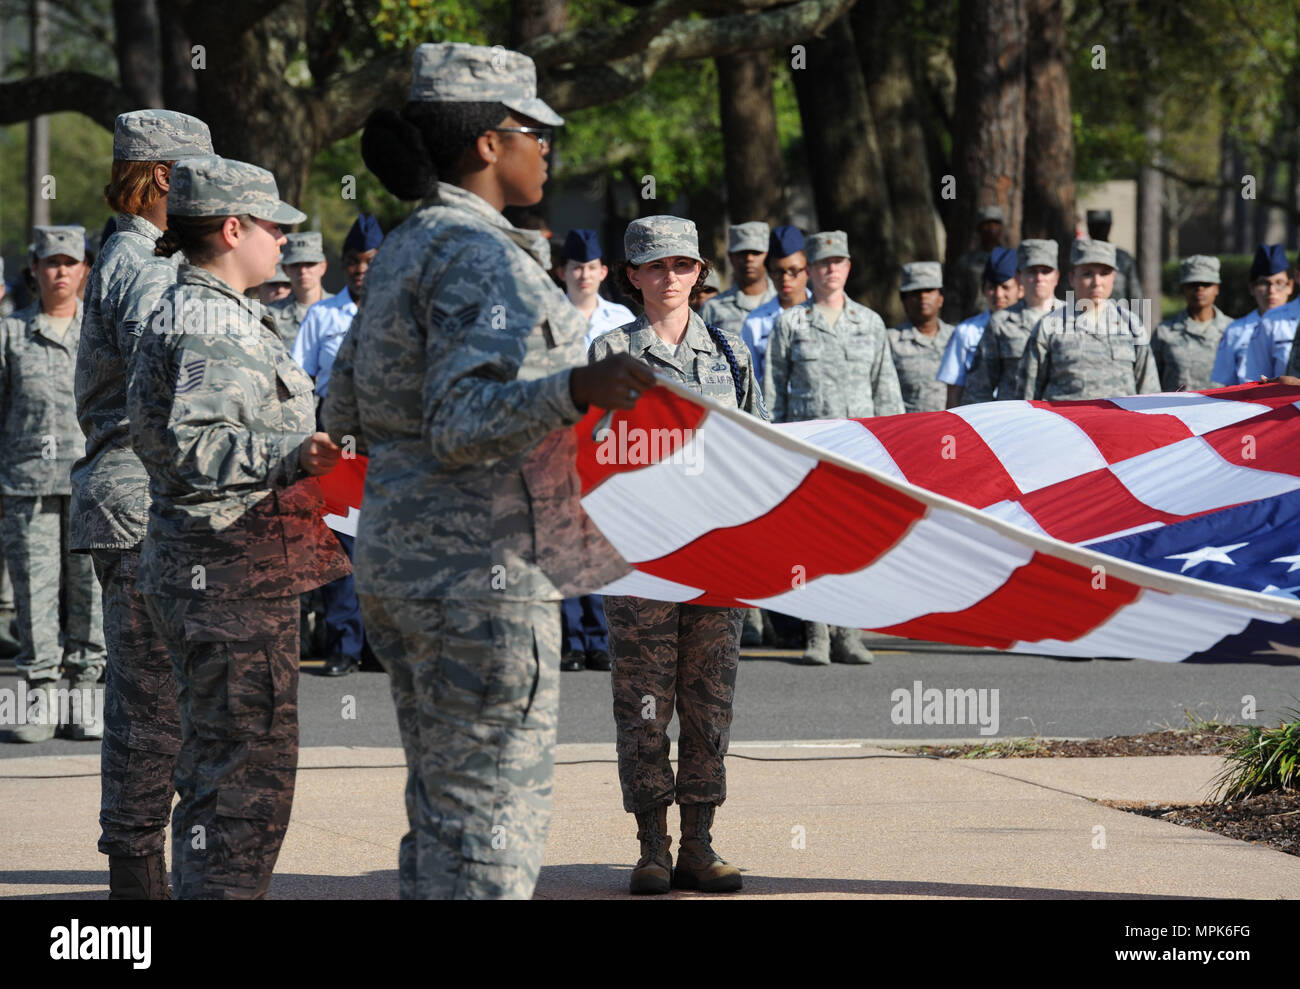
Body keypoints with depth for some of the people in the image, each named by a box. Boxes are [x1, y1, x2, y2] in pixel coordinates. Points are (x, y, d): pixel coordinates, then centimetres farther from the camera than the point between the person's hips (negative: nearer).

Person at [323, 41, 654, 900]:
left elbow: (346, 416, 19)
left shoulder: (410, 248, 14)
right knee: (488, 817, -6)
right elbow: (463, 424, -26)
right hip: (479, 572, -10)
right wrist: (576, 388, -40)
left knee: (442, 814, 15)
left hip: (397, 561, 10)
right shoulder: (480, 255, -16)